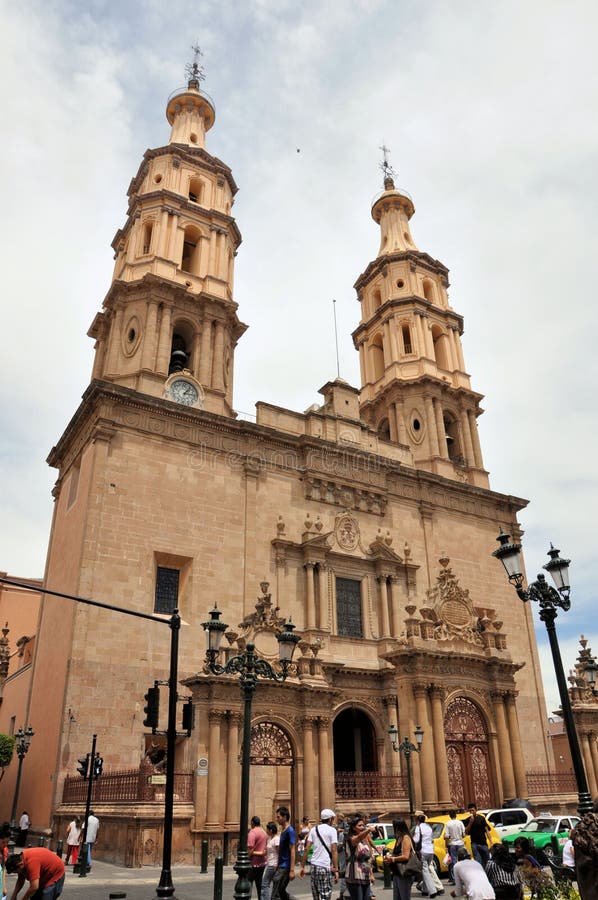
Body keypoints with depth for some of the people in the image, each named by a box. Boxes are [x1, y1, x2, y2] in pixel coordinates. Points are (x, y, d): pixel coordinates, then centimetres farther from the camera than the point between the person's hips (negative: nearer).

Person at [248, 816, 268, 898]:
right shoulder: (264, 832, 11)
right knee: (259, 884, 14)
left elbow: (250, 850, -19)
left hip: (254, 863, -8)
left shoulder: (252, 832, -14)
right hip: (262, 863, 8)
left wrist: (248, 859, -11)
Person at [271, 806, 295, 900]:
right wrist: (277, 864, 19)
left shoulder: (290, 830, -14)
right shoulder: (283, 831, 13)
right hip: (281, 866, 9)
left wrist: (292, 870, -19)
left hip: (285, 867, -9)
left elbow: (292, 851, -17)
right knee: (281, 892, 13)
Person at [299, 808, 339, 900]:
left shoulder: (314, 829, 12)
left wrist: (302, 866, 9)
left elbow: (306, 849, 6)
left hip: (314, 865, 5)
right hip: (325, 867, -5)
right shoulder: (332, 830, -2)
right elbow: (334, 851, -9)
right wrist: (336, 869, -8)